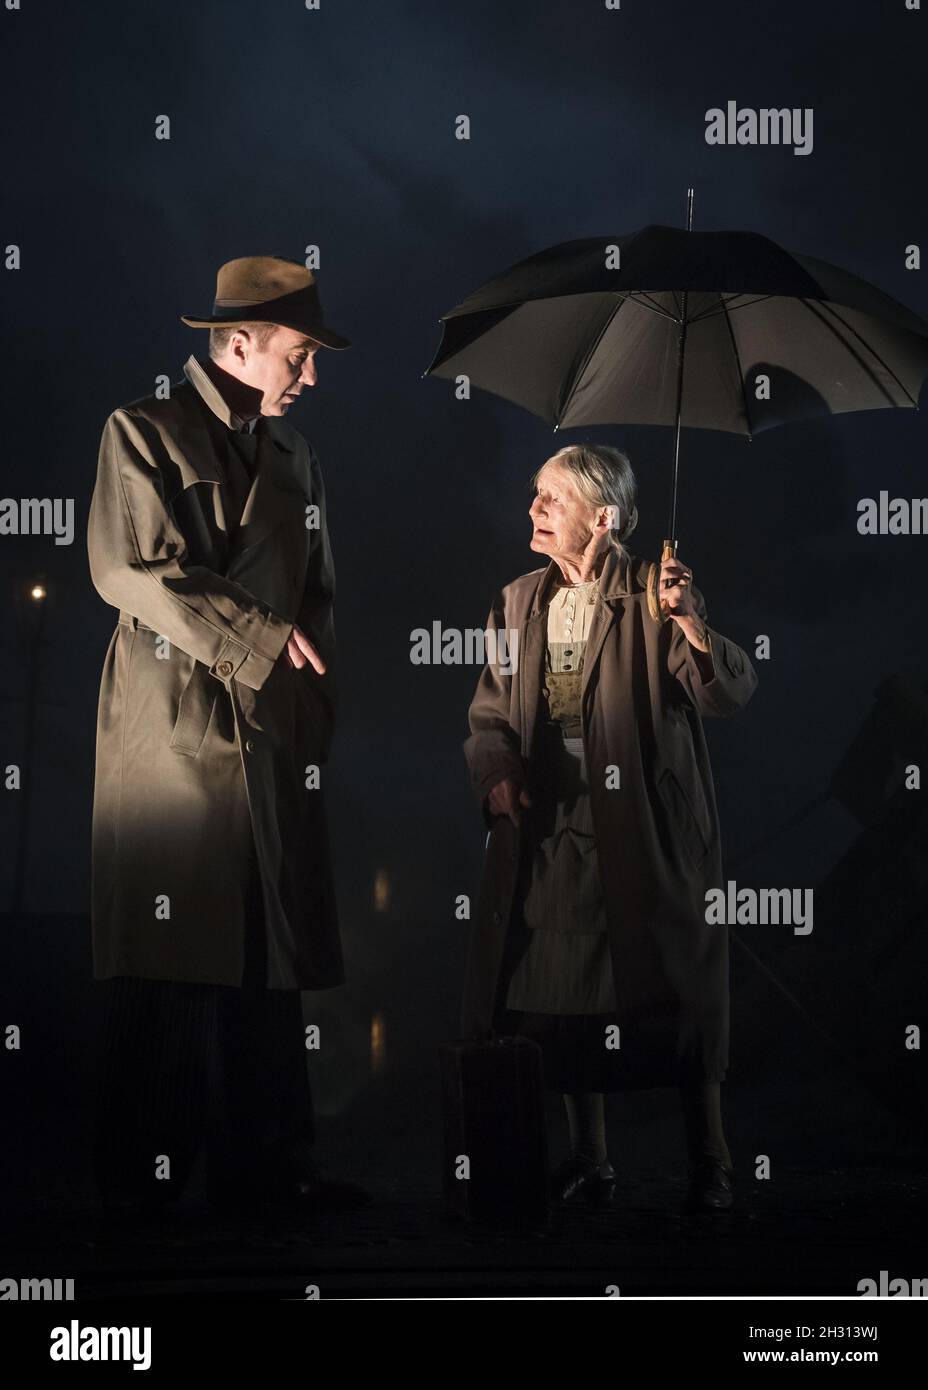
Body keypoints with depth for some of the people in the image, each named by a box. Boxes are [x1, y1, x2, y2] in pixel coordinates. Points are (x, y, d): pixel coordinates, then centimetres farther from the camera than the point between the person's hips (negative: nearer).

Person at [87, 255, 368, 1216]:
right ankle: (140, 1176, 2)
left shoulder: (294, 454, 21)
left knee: (270, 963, 5)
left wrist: (318, 718, 11)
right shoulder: (143, 433, 0)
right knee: (165, 965, -5)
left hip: (275, 740, 6)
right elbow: (131, 569, -11)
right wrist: (261, 638, -11)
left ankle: (268, 1162, 11)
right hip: (173, 736, -6)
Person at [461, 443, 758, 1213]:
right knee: (567, 999, 11)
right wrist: (495, 768, -6)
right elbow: (489, 708, 14)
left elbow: (730, 693, -16)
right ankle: (588, 1158, 25)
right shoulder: (519, 602, 8)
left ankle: (709, 1159, 17)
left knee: (678, 990, 2)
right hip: (551, 829, 5)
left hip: (647, 832, -5)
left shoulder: (654, 597, -7)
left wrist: (693, 622, -33)